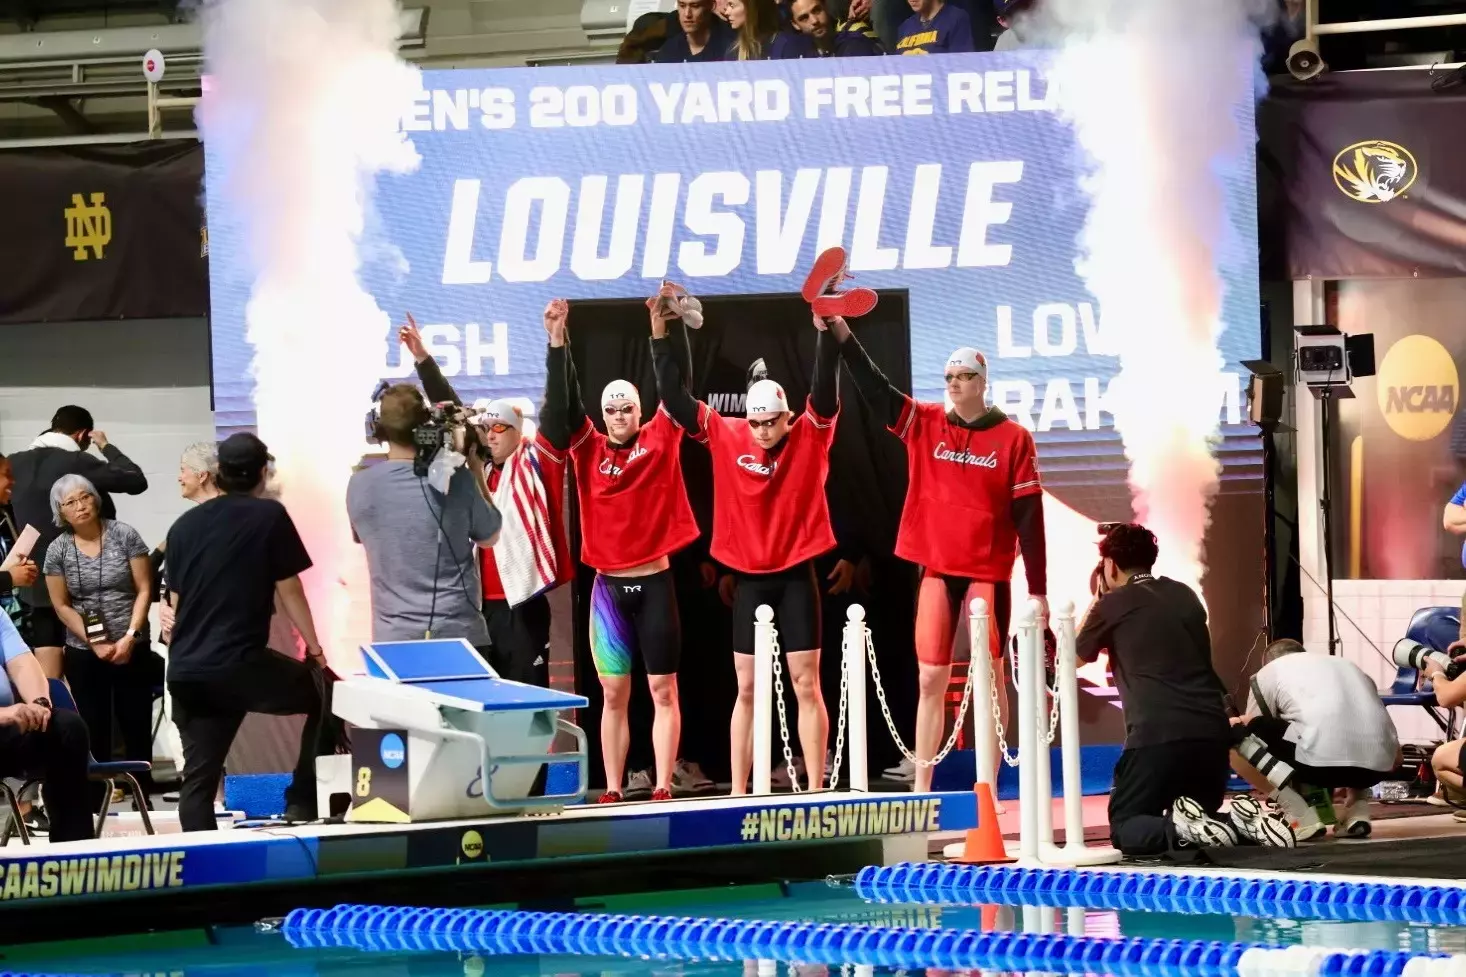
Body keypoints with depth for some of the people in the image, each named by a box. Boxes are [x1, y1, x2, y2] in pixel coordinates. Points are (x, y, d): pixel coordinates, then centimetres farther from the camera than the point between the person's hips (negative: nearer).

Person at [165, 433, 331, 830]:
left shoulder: (185, 524, 13)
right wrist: (315, 650, 11)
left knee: (198, 775, 8)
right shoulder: (269, 516, -2)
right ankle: (302, 804, 14)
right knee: (324, 692, 17)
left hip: (184, 672, 5)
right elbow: (289, 590, 0)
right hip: (238, 663, -5)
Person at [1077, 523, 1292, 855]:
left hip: (1157, 738, -6)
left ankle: (1185, 829, -24)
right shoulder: (1185, 595, 19)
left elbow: (1073, 658, 21)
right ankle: (1242, 823, -9)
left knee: (1125, 830, 6)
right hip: (1212, 734, 6)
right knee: (1200, 824, 23)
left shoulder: (1114, 604, 4)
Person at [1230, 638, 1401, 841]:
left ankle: (1300, 815, 6)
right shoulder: (1348, 666, 36)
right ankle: (1358, 810, 15)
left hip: (1322, 756, -5)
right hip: (1379, 763, 5)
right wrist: (1356, 781, 51)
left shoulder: (1269, 672, 24)